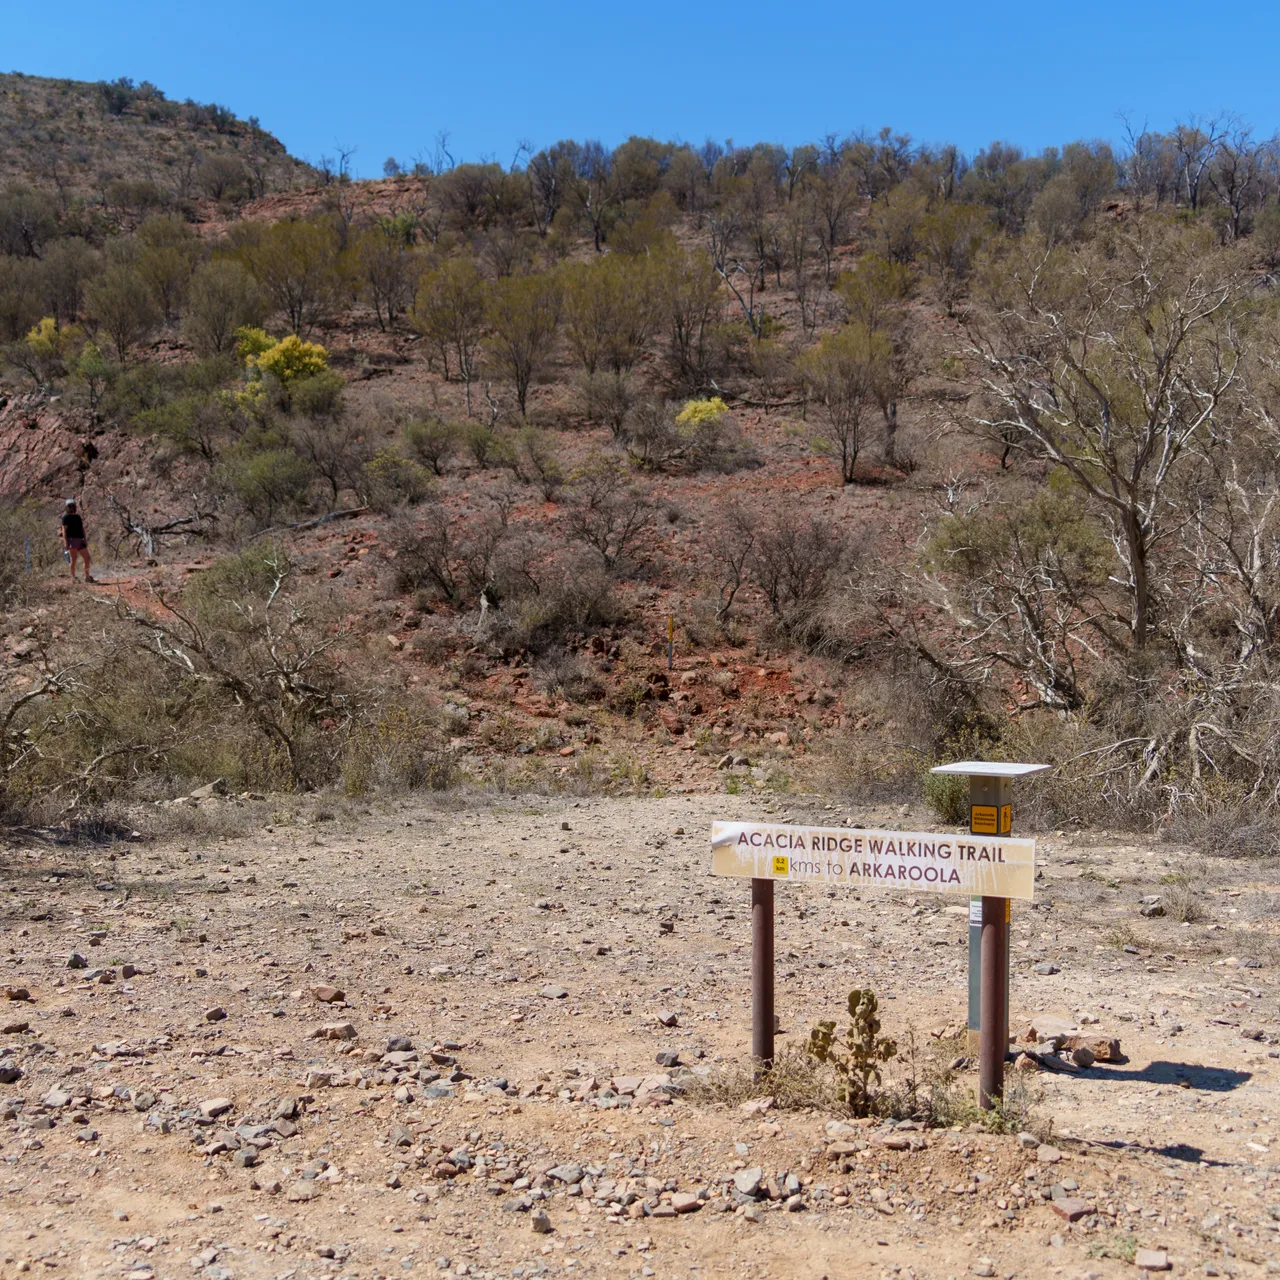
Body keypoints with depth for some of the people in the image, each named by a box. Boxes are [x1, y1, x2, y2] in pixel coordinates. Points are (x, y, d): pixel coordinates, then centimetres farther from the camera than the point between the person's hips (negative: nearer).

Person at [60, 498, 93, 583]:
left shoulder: (78, 516, 21)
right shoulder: (66, 517, 0)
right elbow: (64, 530, -7)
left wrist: (85, 539, 11)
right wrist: (65, 541, -16)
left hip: (80, 540, 6)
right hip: (71, 539, -6)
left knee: (87, 558, 2)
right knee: (73, 559, -7)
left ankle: (87, 577, 10)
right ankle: (73, 577, -3)